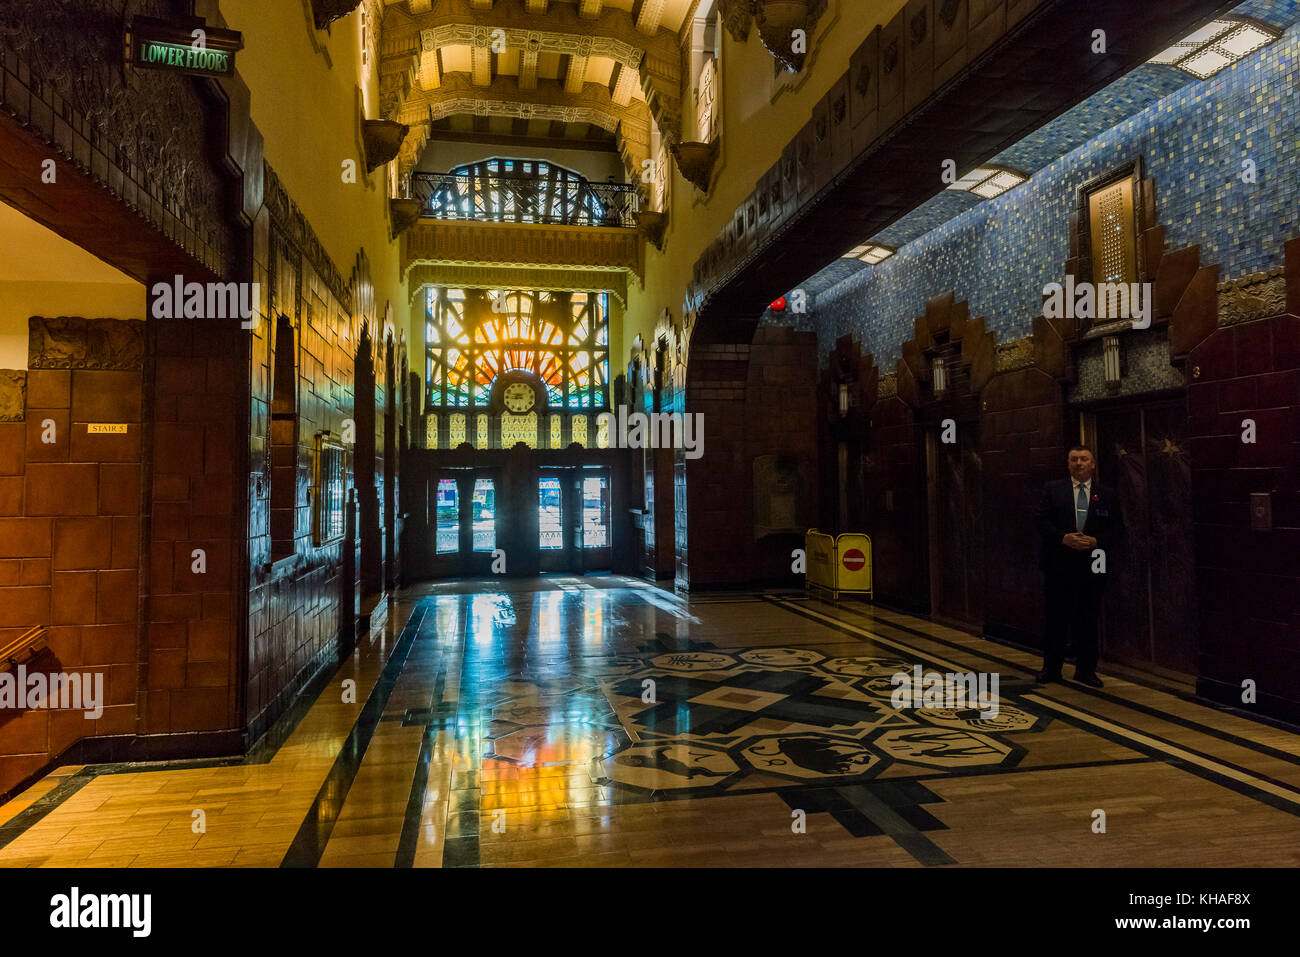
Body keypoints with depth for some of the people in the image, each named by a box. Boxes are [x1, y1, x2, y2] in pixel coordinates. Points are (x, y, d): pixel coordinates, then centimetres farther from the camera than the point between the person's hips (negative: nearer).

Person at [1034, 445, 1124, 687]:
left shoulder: (1107, 496, 8)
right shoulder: (1053, 489, 5)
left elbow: (1118, 529, 5)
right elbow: (1042, 522, -1)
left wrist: (1095, 541, -12)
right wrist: (1064, 538, -15)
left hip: (1092, 566, 1)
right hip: (1059, 565, -1)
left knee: (1088, 619, 6)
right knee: (1057, 618, 5)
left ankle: (1086, 669, 17)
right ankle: (1051, 668, 14)